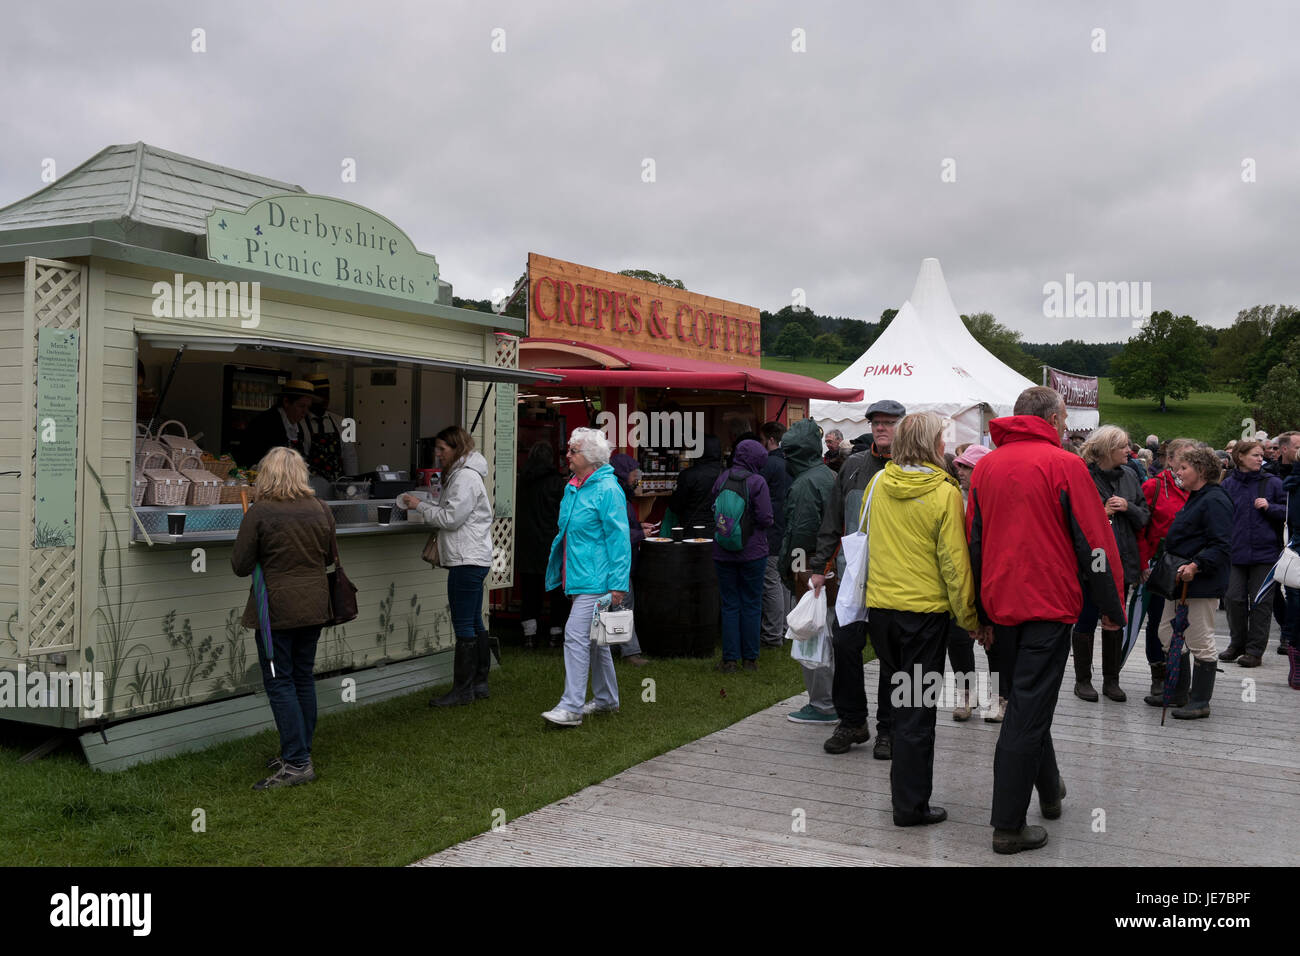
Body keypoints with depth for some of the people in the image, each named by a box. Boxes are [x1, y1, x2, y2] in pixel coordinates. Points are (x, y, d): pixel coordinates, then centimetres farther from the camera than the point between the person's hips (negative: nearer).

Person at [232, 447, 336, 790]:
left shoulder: (260, 512, -13)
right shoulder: (320, 510, 4)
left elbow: (240, 565, -9)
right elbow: (330, 556, 15)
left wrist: (268, 556, 9)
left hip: (277, 609, -6)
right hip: (314, 607, 6)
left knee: (279, 682, 0)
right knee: (303, 677, 15)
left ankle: (297, 763, -2)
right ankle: (300, 753, 24)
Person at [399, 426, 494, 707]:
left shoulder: (466, 477, -13)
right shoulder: (461, 474, 20)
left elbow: (452, 517, -16)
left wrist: (420, 505, -6)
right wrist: (425, 506, 9)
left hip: (467, 561, -11)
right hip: (472, 559, 11)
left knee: (464, 625, -7)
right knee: (474, 623, 14)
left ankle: (462, 690, -3)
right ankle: (479, 683, 21)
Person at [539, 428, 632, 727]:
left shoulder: (607, 490, -15)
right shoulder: (573, 487, 12)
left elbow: (619, 539, -17)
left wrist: (618, 585, -20)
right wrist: (559, 569, 24)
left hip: (596, 580, -10)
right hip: (579, 578, 10)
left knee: (576, 635, -14)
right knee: (594, 639, 17)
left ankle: (571, 707, -11)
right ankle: (606, 699, 30)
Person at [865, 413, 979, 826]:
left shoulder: (880, 484, 1)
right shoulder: (944, 493, -13)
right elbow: (954, 562, -13)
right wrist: (968, 618, -4)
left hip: (879, 606, 5)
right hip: (924, 610, -5)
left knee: (898, 701, 20)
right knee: (918, 710, 3)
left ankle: (904, 790, 30)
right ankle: (911, 804, 9)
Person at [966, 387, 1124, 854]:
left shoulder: (985, 466, 7)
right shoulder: (1064, 464, -9)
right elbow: (1094, 540, -8)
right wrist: (1112, 606, 3)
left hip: (999, 605, 6)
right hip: (1049, 605, -6)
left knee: (1025, 698, 22)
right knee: (1029, 709, -3)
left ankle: (1049, 788, 38)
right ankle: (1009, 826, 1)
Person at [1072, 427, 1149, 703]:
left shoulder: (1129, 477, 7)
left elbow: (1145, 517, 9)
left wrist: (1128, 507, -9)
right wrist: (1101, 514, -21)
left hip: (1122, 561, 6)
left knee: (1116, 622, 12)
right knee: (1086, 620, 4)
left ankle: (1111, 680, 23)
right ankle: (1083, 680, 16)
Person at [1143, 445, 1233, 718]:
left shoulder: (1214, 501, -16)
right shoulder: (1195, 498, 17)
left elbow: (1221, 546, -23)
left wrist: (1195, 565, -31)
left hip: (1203, 583, -11)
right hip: (1181, 581, 11)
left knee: (1200, 641, -2)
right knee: (1169, 634, 15)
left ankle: (1200, 701, 7)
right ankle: (1177, 693, 26)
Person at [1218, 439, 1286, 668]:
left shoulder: (1272, 483, 1)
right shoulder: (1228, 484, 5)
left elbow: (1288, 511, 3)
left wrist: (1269, 507, -14)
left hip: (1264, 553, -1)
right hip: (1235, 552, 2)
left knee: (1260, 601, 2)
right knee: (1234, 598, 3)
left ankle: (1255, 650, 11)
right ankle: (1237, 644, 20)